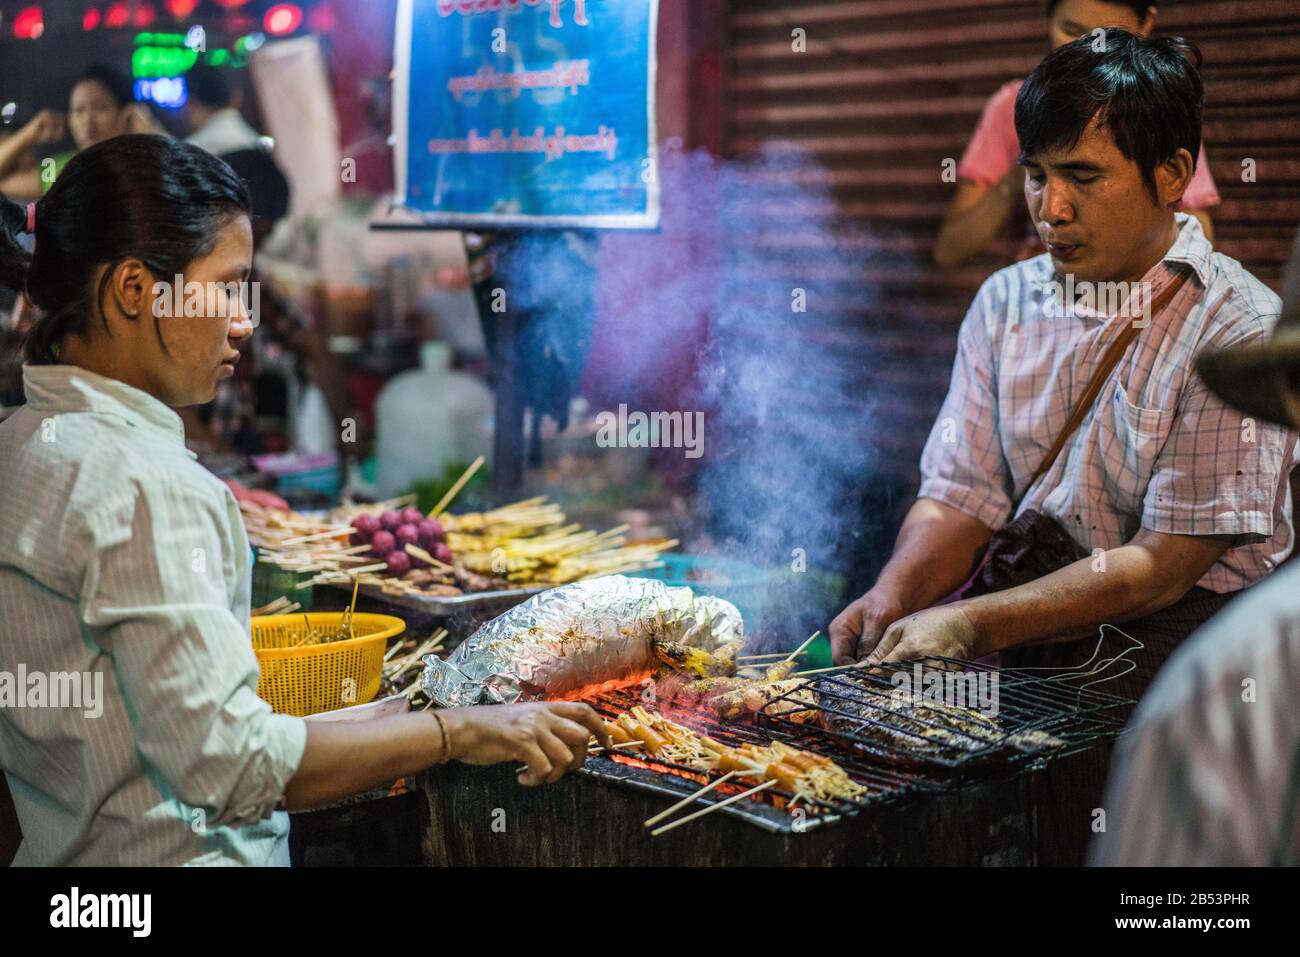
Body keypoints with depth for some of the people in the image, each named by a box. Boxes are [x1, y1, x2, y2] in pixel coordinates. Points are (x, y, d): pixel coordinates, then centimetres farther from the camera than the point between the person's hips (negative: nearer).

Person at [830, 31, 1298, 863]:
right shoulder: (1007, 303, 10)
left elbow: (1163, 565, -14)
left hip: (1168, 626, -5)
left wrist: (975, 626, -23)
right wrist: (893, 597, -15)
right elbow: (959, 497, 6)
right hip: (1017, 594, 5)